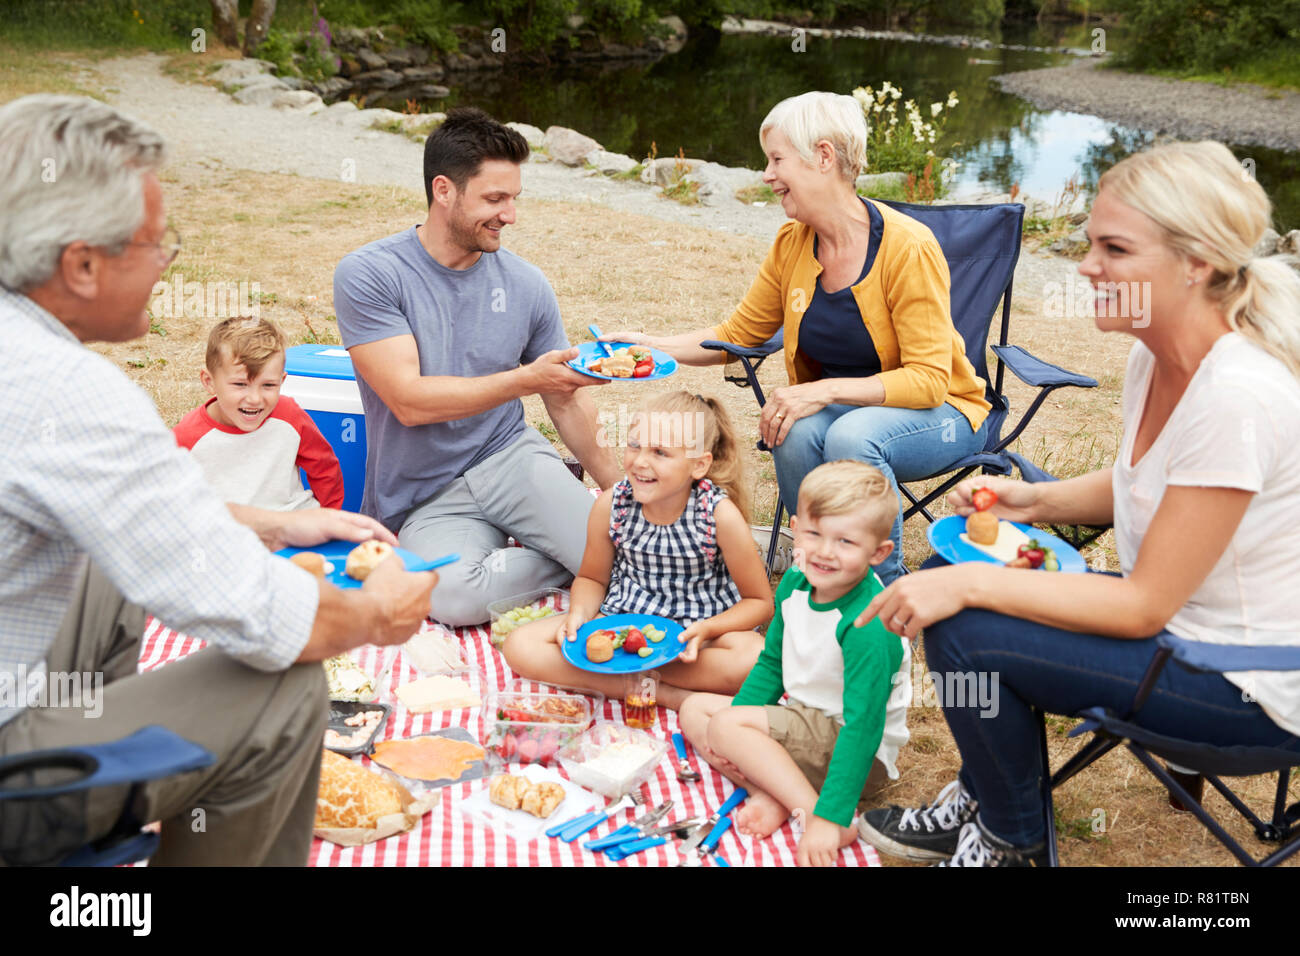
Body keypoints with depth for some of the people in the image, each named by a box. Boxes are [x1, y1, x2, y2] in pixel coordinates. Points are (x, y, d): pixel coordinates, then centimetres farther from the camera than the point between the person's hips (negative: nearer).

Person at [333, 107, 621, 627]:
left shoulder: (525, 283, 4)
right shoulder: (367, 275, -9)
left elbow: (567, 402, 13)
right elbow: (410, 401, -17)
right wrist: (525, 379, -21)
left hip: (510, 457, 2)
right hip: (426, 498, -2)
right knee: (456, 597, -34)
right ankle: (565, 562, -6)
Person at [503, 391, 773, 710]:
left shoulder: (720, 514, -17)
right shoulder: (610, 505, -9)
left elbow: (760, 601, -7)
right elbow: (592, 578, 9)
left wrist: (706, 629, -24)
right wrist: (580, 612, -13)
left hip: (692, 634, -3)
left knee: (754, 657, -36)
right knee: (520, 646, -17)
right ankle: (662, 693, -24)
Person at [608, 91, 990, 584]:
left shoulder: (907, 247, -21)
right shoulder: (791, 245, -3)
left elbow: (929, 379, -22)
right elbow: (736, 334, 10)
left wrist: (824, 390, -32)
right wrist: (652, 345, -4)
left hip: (937, 411, -4)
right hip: (839, 410, 5)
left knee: (851, 435, -36)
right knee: (796, 435, -30)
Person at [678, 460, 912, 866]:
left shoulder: (867, 626, -29)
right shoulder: (795, 584, -4)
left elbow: (864, 725, -31)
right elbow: (772, 664, 9)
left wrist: (828, 818, -35)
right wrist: (738, 740, -2)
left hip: (855, 753, -9)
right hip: (806, 719, 9)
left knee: (725, 724, -22)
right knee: (694, 709, 6)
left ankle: (810, 810, -21)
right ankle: (773, 796, -12)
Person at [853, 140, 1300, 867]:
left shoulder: (1238, 396, -30)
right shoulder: (1155, 357, -3)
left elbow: (1145, 606, -26)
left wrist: (971, 587, -26)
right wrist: (1033, 500, 0)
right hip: (1177, 612, 9)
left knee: (965, 635, -18)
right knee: (950, 574, 5)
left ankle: (1012, 842, 10)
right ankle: (982, 802, 22)